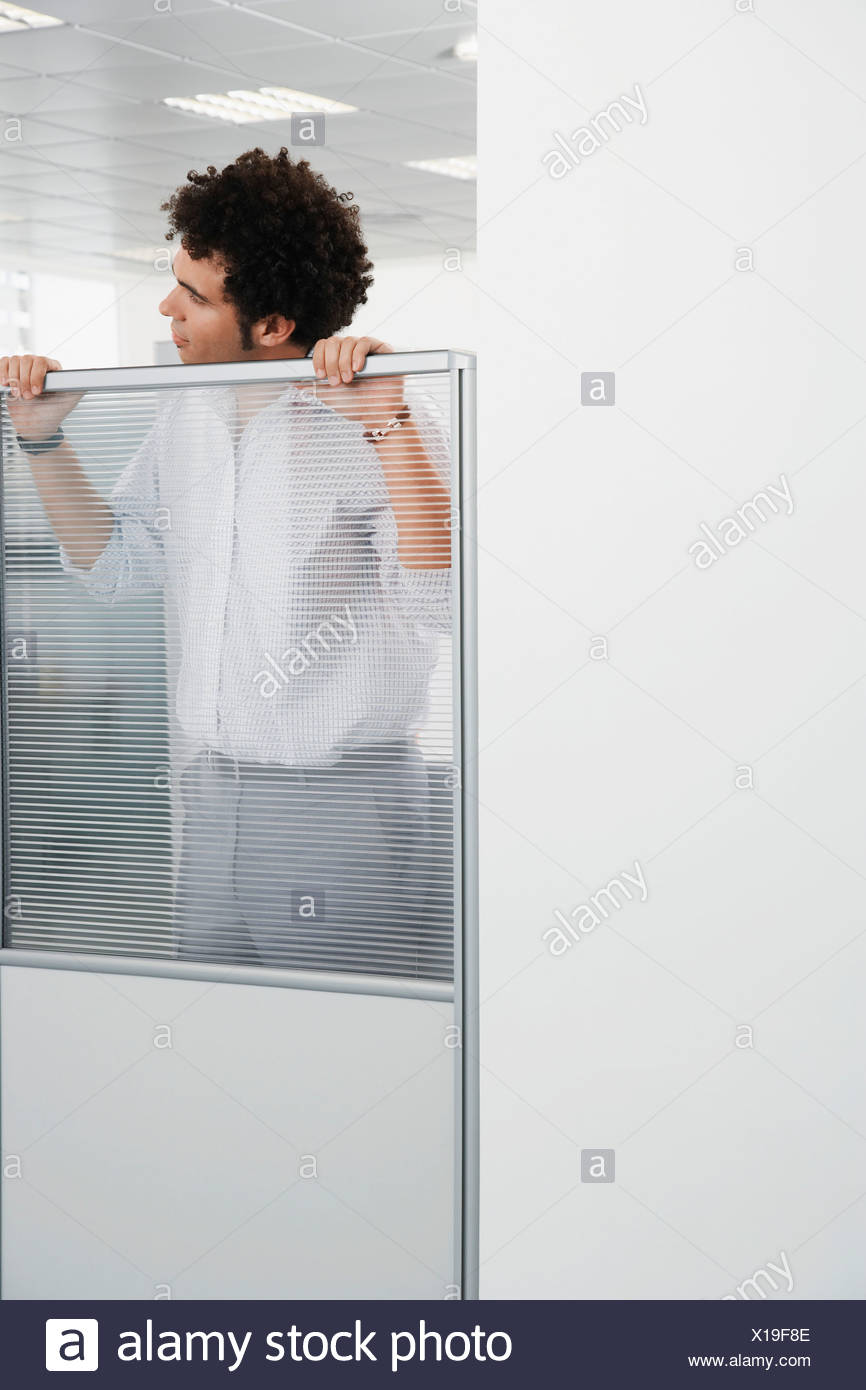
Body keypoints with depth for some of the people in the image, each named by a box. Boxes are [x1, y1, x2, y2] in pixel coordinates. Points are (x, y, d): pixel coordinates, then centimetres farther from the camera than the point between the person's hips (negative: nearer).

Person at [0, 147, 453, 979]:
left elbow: (440, 603, -29)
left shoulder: (386, 424, -15)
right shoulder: (186, 411, 8)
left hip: (342, 808, -7)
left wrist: (387, 424, -32)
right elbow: (113, 567, 20)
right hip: (213, 800, 7)